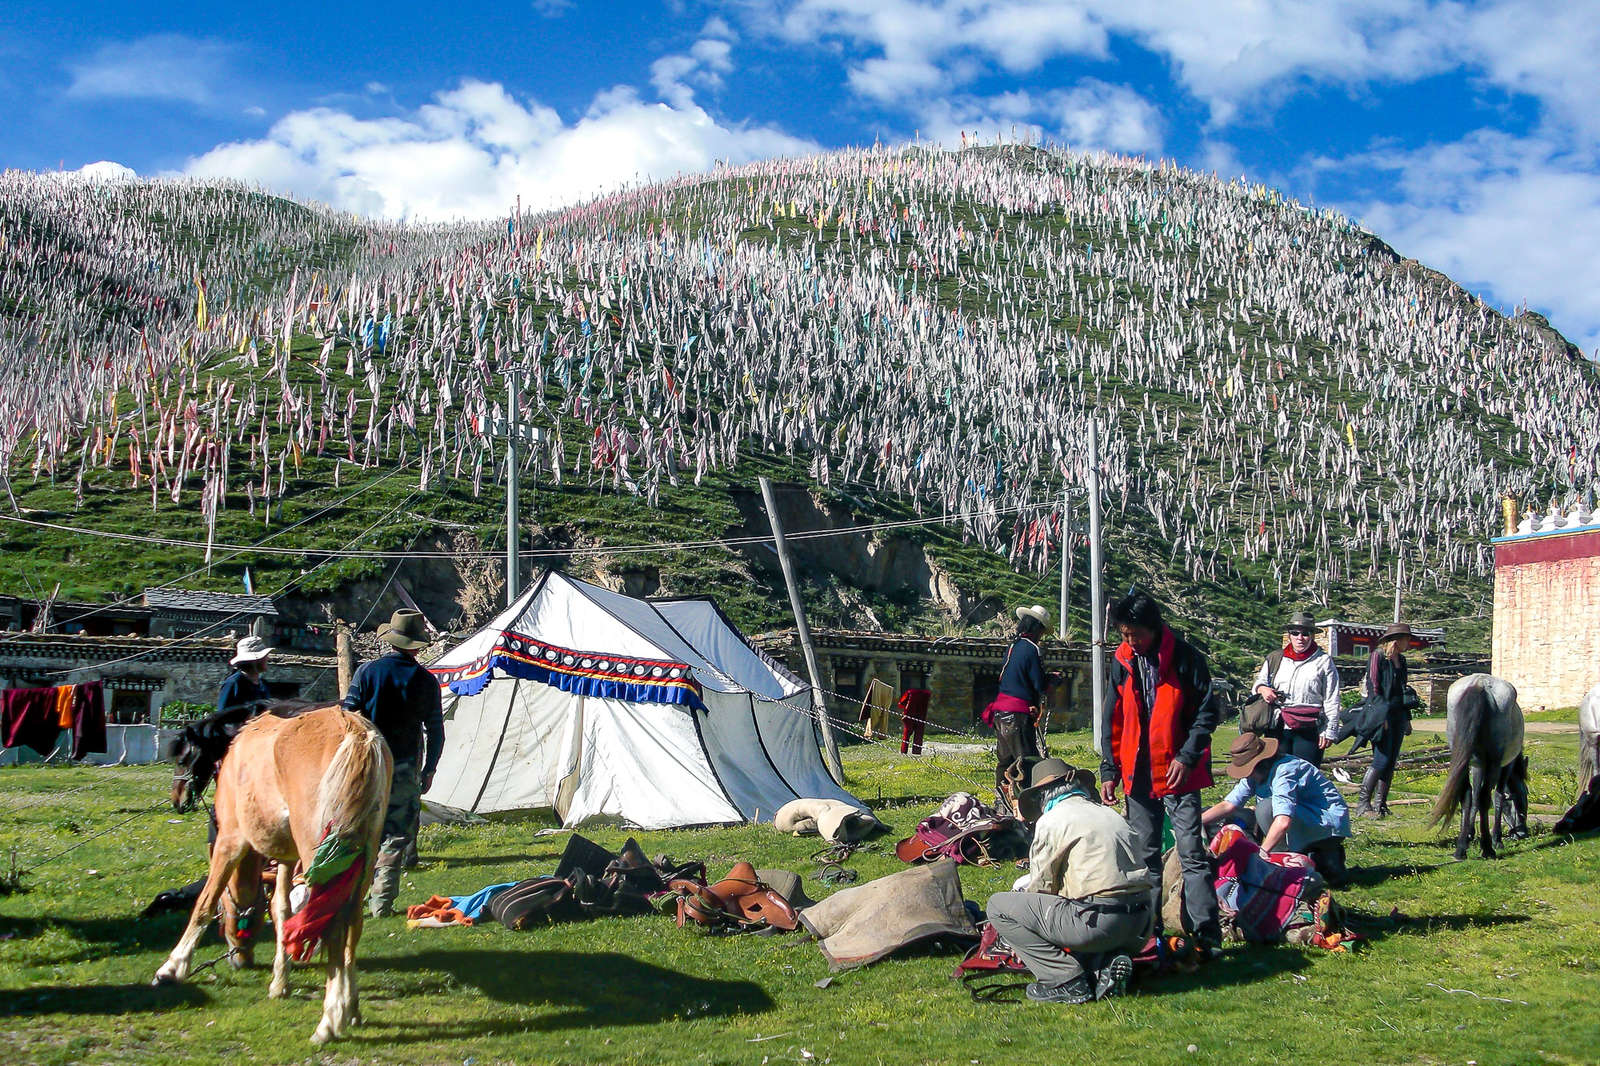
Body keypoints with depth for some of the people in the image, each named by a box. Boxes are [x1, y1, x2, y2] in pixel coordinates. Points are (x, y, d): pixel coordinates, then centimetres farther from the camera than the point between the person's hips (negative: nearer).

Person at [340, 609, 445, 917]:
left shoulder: (367, 671, -2)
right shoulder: (426, 681, 0)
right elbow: (435, 731, 4)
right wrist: (428, 770, 14)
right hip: (404, 770, 0)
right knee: (395, 837, 5)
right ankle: (381, 902, 2)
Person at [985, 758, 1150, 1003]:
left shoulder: (1051, 821, -1)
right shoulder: (1109, 814, 19)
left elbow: (1043, 886, 4)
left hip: (1100, 921, -8)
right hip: (1140, 923, 8)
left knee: (998, 906, 2)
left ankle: (1066, 981, -3)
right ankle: (1107, 962, 7)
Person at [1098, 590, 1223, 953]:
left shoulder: (1183, 656, -7)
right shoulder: (1122, 661, 7)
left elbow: (1208, 711, -5)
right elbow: (1113, 722, 12)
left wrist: (1187, 757, -13)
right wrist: (1109, 770, 7)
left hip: (1177, 771, -5)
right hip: (1137, 772, 5)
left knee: (1192, 853, -7)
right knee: (1144, 854, 10)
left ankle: (1207, 936, -5)